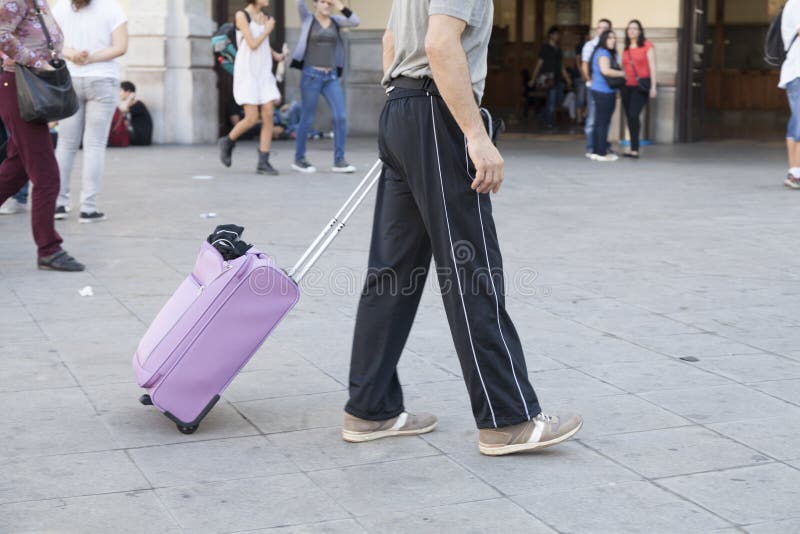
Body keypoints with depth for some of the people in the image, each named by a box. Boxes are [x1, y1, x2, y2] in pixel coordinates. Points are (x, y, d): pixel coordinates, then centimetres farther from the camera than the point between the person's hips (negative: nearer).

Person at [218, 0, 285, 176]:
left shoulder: (265, 18, 12)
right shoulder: (241, 15, -9)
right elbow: (252, 44, -16)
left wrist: (275, 54, 10)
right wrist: (268, 30, -3)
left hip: (264, 73, 6)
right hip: (246, 72, -6)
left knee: (269, 116, -7)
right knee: (252, 119, -11)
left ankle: (263, 163, -3)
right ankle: (228, 141, 17)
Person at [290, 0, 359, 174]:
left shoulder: (335, 21, 10)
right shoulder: (307, 18, 2)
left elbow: (356, 21, -3)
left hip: (331, 76, 4)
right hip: (311, 75, -4)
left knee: (341, 116, -7)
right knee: (308, 118, 1)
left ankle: (339, 161, -1)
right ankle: (299, 159, 15)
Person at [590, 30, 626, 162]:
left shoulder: (608, 53, 20)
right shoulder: (603, 53, -13)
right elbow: (605, 70, -26)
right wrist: (621, 73, -14)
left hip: (604, 92, 11)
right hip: (604, 92, -11)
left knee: (600, 122, 13)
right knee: (603, 122, -7)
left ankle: (597, 152, 17)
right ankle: (601, 153, -5)